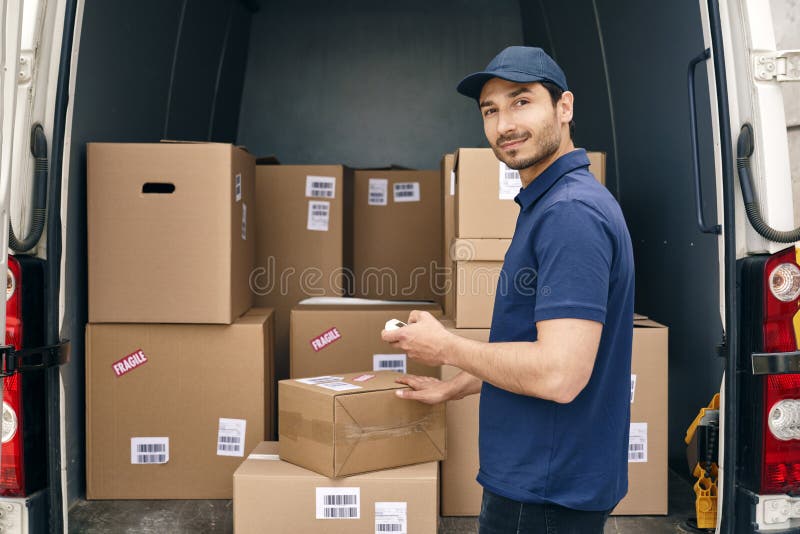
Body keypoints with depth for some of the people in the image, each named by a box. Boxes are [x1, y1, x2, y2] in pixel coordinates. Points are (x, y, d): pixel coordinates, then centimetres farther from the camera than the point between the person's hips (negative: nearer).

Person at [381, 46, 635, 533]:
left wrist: (444, 346, -17)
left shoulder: (571, 211, -23)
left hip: (546, 494, -9)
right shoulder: (547, 203, 11)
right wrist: (452, 387, 23)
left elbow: (558, 374, -29)